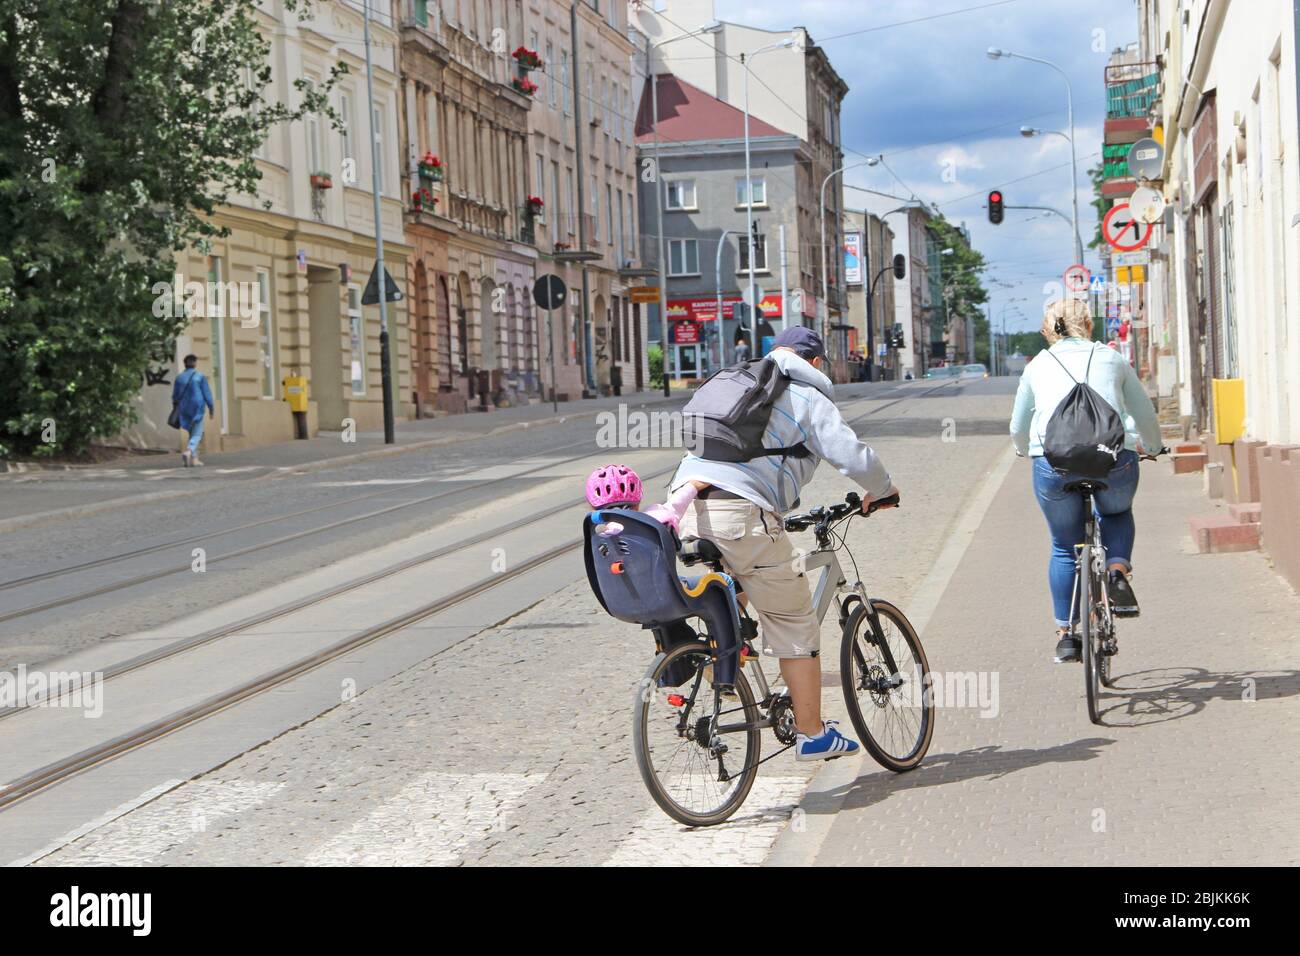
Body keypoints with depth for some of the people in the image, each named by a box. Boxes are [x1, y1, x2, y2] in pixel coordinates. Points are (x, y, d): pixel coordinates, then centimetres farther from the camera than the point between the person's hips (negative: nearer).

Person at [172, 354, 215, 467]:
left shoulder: (179, 378, 3)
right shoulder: (200, 376, -7)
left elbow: (175, 396, 7)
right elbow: (207, 394, -7)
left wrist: (176, 409, 18)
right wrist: (211, 408, 1)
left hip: (184, 410, 4)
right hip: (197, 409, -4)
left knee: (192, 433, 18)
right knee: (197, 435, -4)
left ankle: (194, 459, 15)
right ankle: (188, 452, -30)